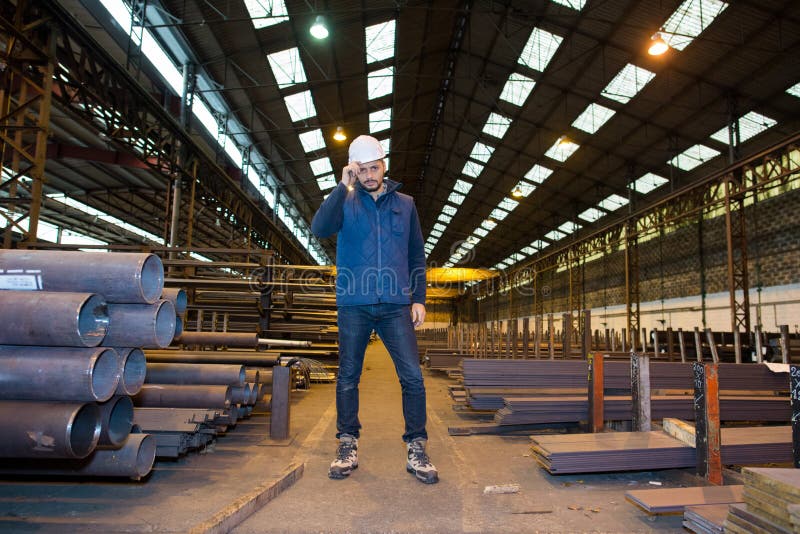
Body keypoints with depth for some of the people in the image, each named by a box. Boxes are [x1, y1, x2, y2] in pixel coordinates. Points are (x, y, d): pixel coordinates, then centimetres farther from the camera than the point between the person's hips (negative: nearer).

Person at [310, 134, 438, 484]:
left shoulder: (405, 204, 11)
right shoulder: (345, 202, 7)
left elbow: (417, 256, 13)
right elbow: (319, 228, -14)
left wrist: (418, 298, 5)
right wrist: (343, 186, -14)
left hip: (396, 305, 1)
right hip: (353, 305, 0)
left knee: (413, 377, -5)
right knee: (348, 378, 7)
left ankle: (416, 450, 8)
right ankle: (347, 447, 21)